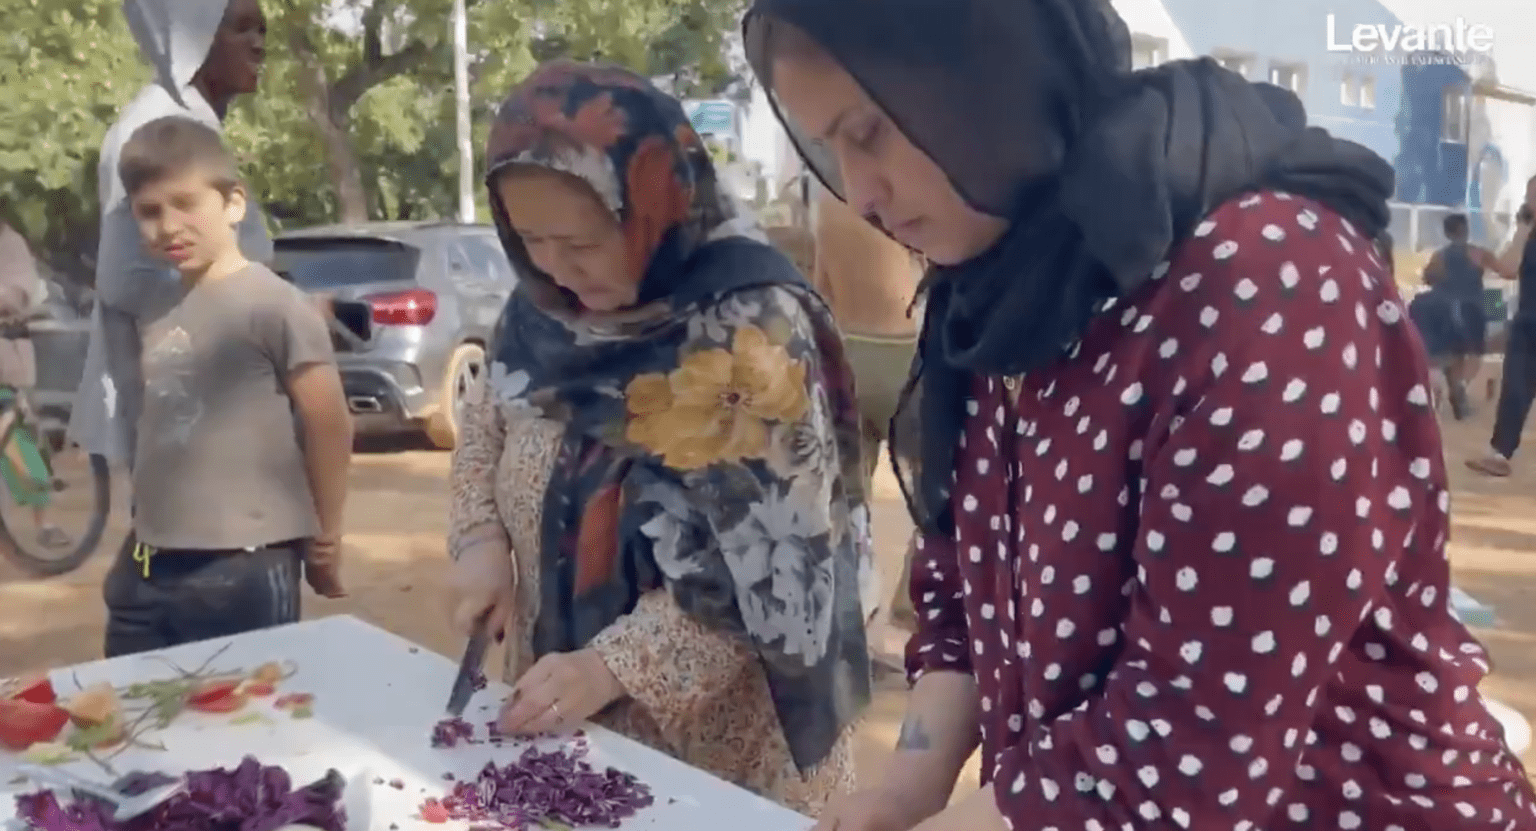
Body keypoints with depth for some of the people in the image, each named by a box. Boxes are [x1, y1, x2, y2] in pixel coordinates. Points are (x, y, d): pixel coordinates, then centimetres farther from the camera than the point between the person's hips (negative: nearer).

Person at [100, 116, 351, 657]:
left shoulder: (273, 306, -11)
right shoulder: (153, 316, 9)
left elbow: (330, 425, -9)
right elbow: (160, 431, 16)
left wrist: (323, 541, -1)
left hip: (243, 571, -7)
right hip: (147, 569, 7)